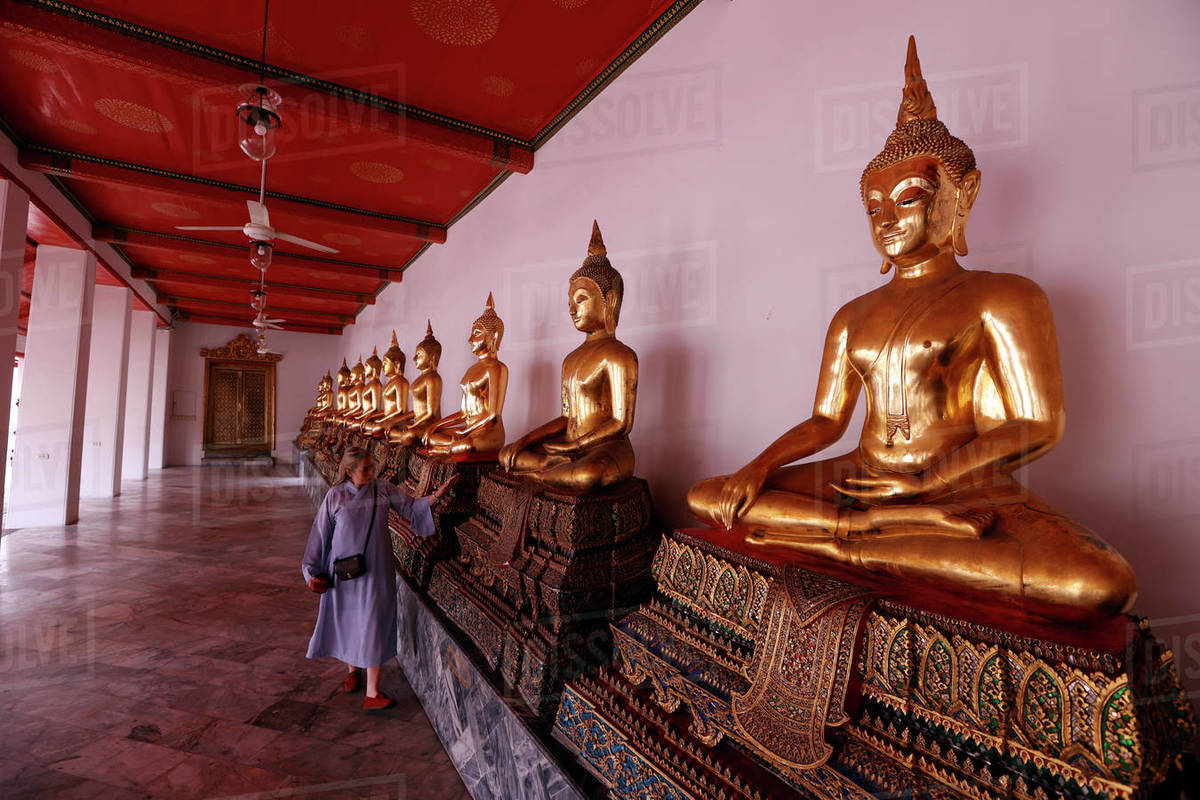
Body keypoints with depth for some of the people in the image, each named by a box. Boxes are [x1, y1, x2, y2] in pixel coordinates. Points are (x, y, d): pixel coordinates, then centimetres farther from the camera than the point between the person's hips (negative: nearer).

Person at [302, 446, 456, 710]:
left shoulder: (384, 490, -5)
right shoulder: (335, 496, -7)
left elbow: (411, 507, -1)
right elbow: (321, 533, 0)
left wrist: (436, 495, -18)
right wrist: (313, 571, 0)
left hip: (375, 571, 0)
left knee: (373, 626, 1)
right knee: (347, 621, 16)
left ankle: (372, 693, 9)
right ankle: (352, 670, 43)